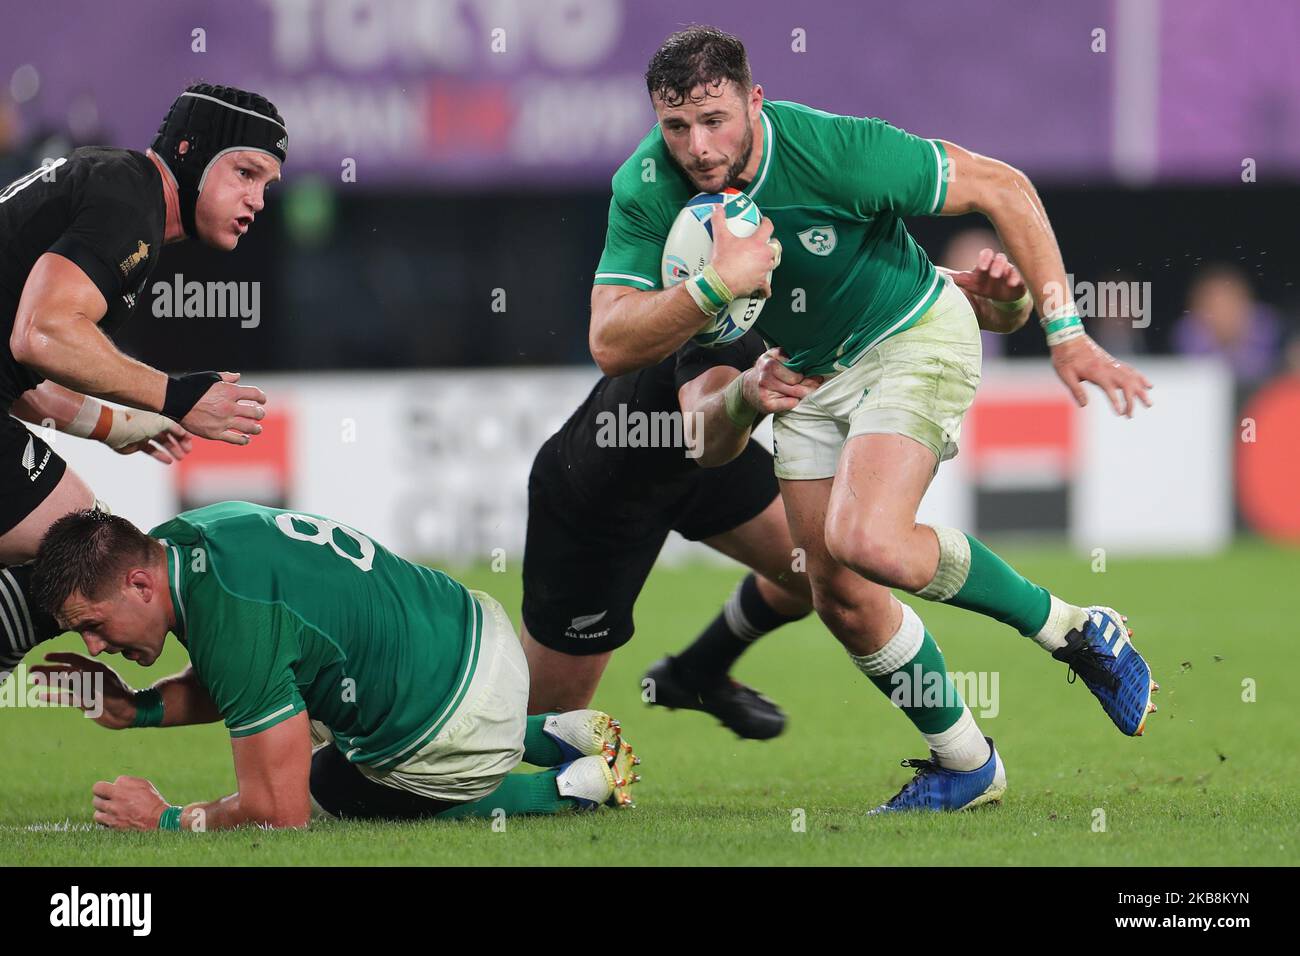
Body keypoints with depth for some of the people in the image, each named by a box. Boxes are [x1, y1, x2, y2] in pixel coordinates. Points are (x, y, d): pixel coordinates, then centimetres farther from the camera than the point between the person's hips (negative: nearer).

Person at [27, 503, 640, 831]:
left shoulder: (231, 620, -31)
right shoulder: (191, 534, -2)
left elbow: (281, 814, -26)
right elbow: (236, 685, 17)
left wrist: (168, 821, -12)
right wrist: (135, 709, 2)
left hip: (456, 721, -9)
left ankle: (570, 787, 9)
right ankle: (554, 736, 24)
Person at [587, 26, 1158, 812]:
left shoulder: (835, 149, -31)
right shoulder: (647, 188, -19)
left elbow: (1001, 187, -19)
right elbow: (611, 345, -24)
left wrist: (1066, 332, -21)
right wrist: (716, 286, -40)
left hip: (914, 337, -6)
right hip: (810, 373, 6)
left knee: (869, 541, -28)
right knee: (840, 597, 4)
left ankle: (1073, 630, -7)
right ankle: (966, 765, 25)